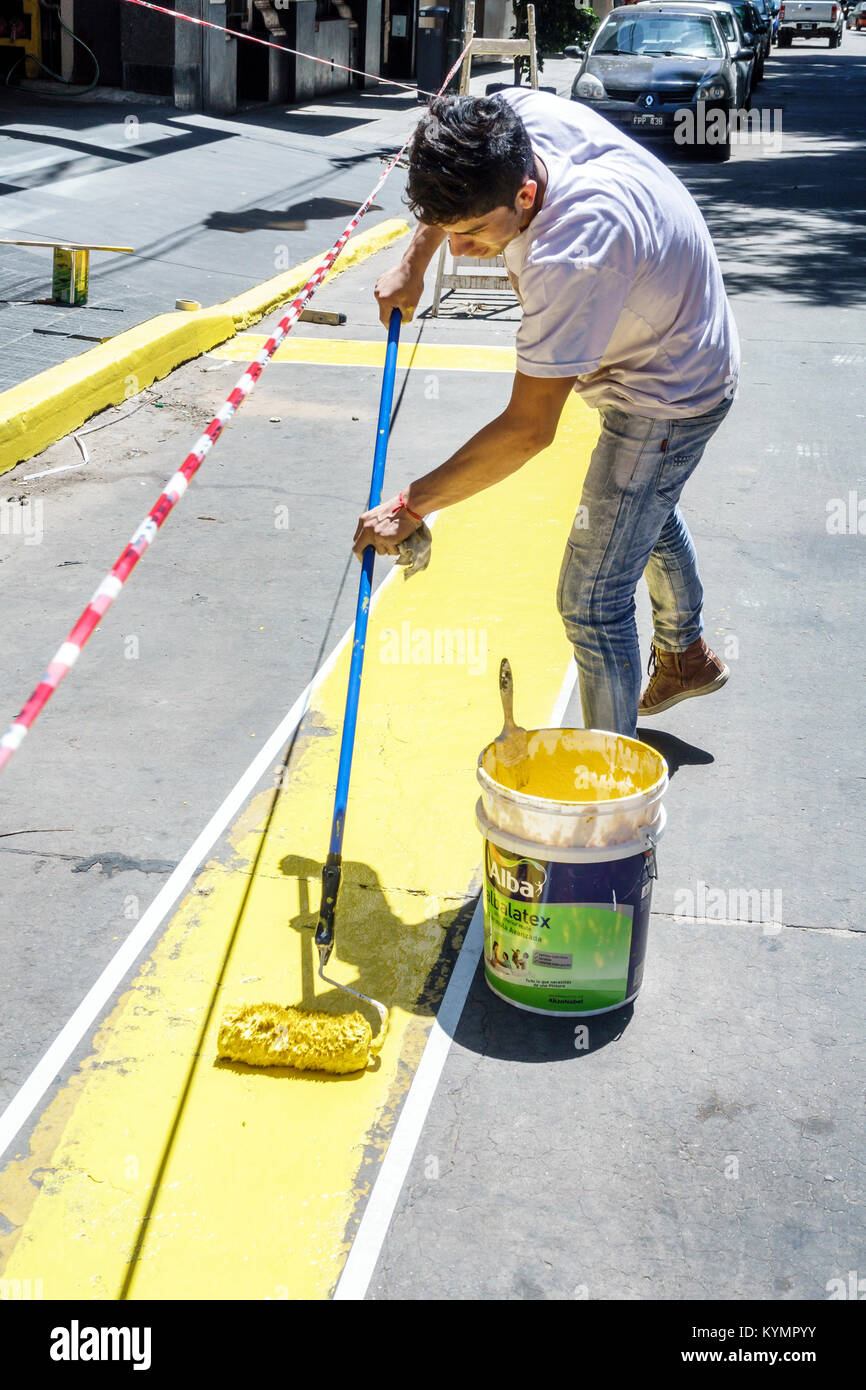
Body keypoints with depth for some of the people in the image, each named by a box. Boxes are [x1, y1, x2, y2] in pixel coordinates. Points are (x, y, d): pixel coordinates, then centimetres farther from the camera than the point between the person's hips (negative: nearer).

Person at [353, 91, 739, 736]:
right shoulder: (519, 113, -22)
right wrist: (415, 260, -1)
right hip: (672, 344, 10)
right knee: (649, 510, 33)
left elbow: (529, 429, -38)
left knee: (592, 603, -9)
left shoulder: (571, 256, -45)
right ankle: (686, 657, 58)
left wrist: (411, 506, -31)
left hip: (669, 399, -10)